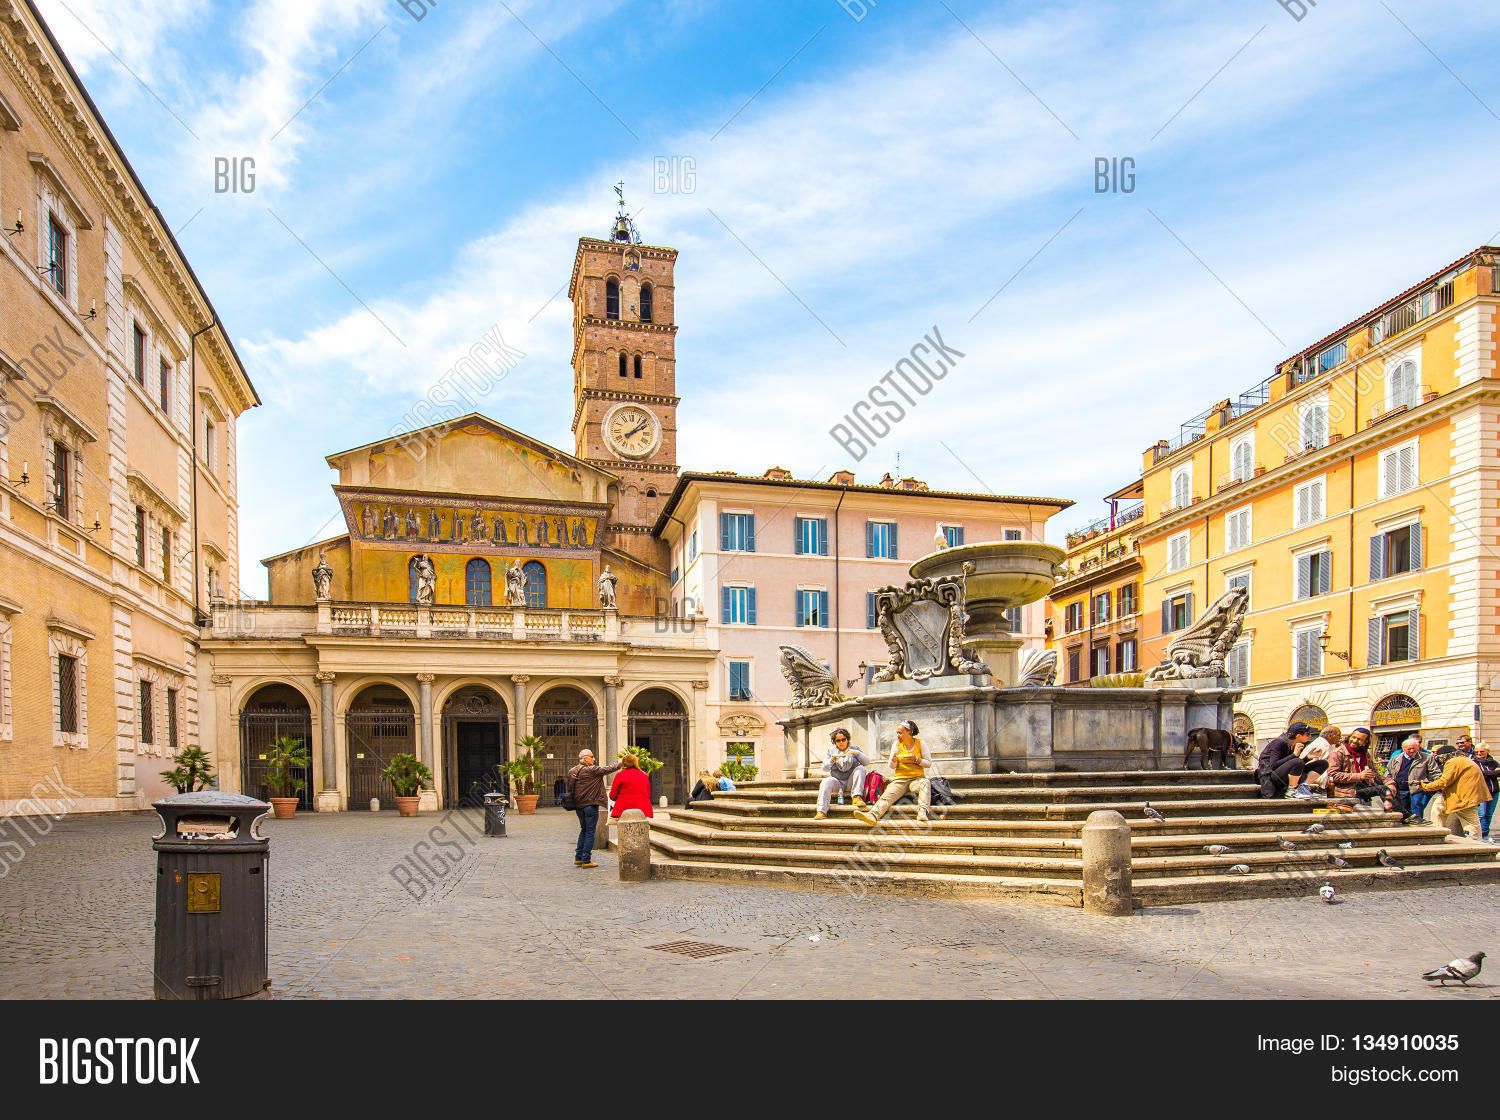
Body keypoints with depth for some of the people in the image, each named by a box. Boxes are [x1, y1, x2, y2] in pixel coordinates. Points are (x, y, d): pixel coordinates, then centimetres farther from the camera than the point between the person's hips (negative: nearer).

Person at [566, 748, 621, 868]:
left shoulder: (571, 771, 7)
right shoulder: (591, 770, -14)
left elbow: (569, 788, 12)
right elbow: (609, 769, -9)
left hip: (578, 805, 7)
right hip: (590, 805, -7)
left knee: (584, 830, 20)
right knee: (590, 832, 0)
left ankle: (578, 858, 21)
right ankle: (586, 860, 1)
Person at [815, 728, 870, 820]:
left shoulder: (854, 749, 13)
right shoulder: (831, 752, 15)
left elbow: (866, 762, 0)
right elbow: (825, 769, 5)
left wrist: (857, 753, -17)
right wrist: (832, 760, -15)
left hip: (851, 782, 0)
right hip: (837, 781, 0)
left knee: (860, 768, -25)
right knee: (826, 782, -30)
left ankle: (857, 797, -36)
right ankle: (821, 812, -43)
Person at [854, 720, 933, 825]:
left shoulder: (920, 743, 4)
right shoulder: (897, 744, 10)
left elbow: (929, 763, 5)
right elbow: (892, 766, 13)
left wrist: (916, 759, -12)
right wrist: (894, 757, -9)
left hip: (917, 778, -1)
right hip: (900, 779, 2)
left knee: (924, 783, -37)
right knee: (887, 795, -25)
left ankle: (922, 811, -50)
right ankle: (873, 814, -48)